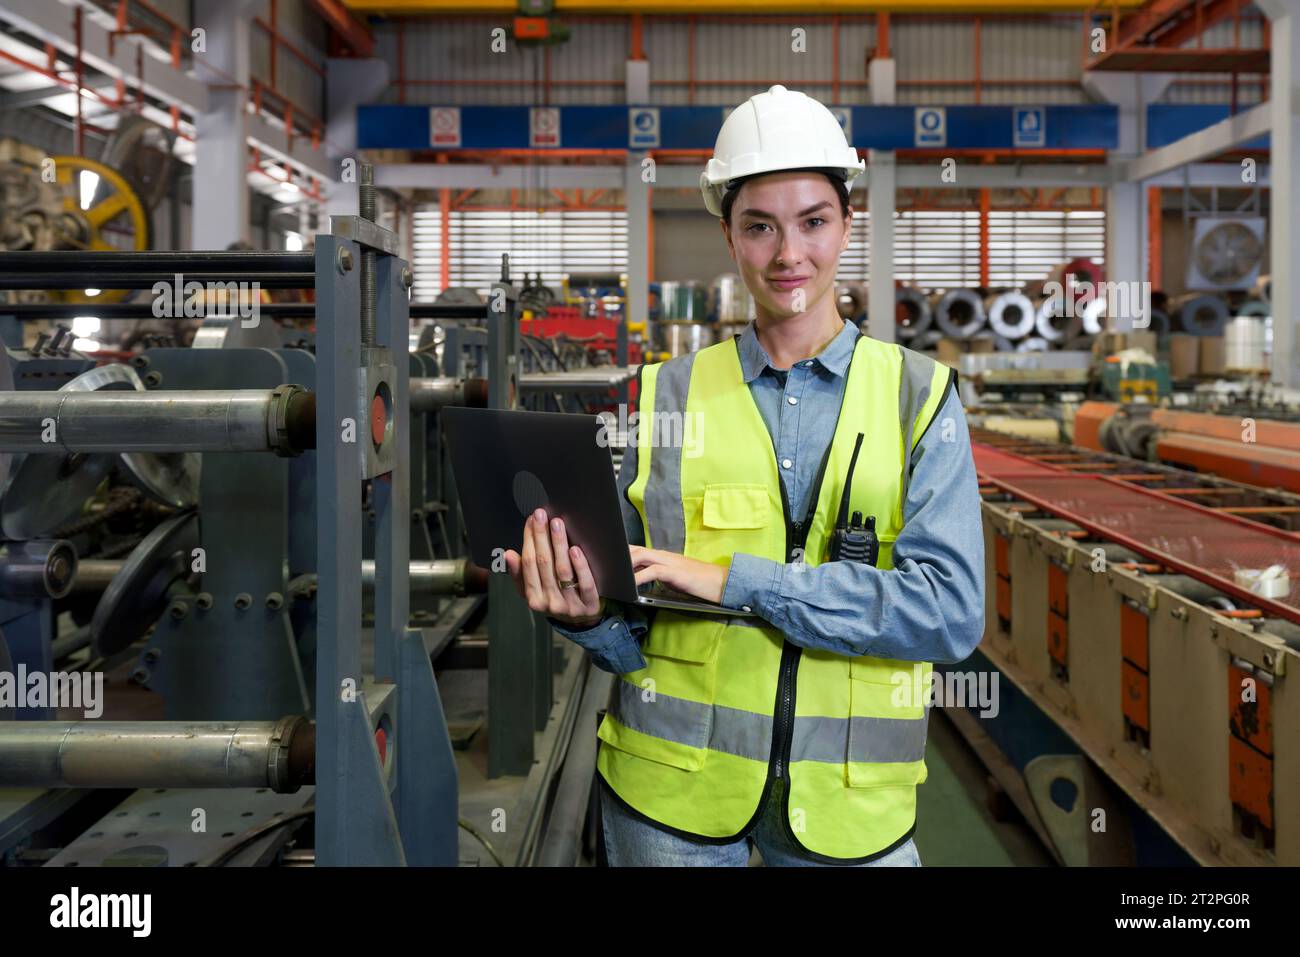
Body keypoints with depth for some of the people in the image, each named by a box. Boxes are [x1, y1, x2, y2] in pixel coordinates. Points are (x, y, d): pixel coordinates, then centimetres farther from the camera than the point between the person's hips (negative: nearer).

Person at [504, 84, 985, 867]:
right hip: (669, 786, 1)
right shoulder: (667, 393, 1)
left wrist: (734, 581, -20)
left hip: (847, 802, -1)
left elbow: (951, 611, -15)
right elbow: (631, 634, 5)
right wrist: (589, 614, -18)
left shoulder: (918, 396, -3)